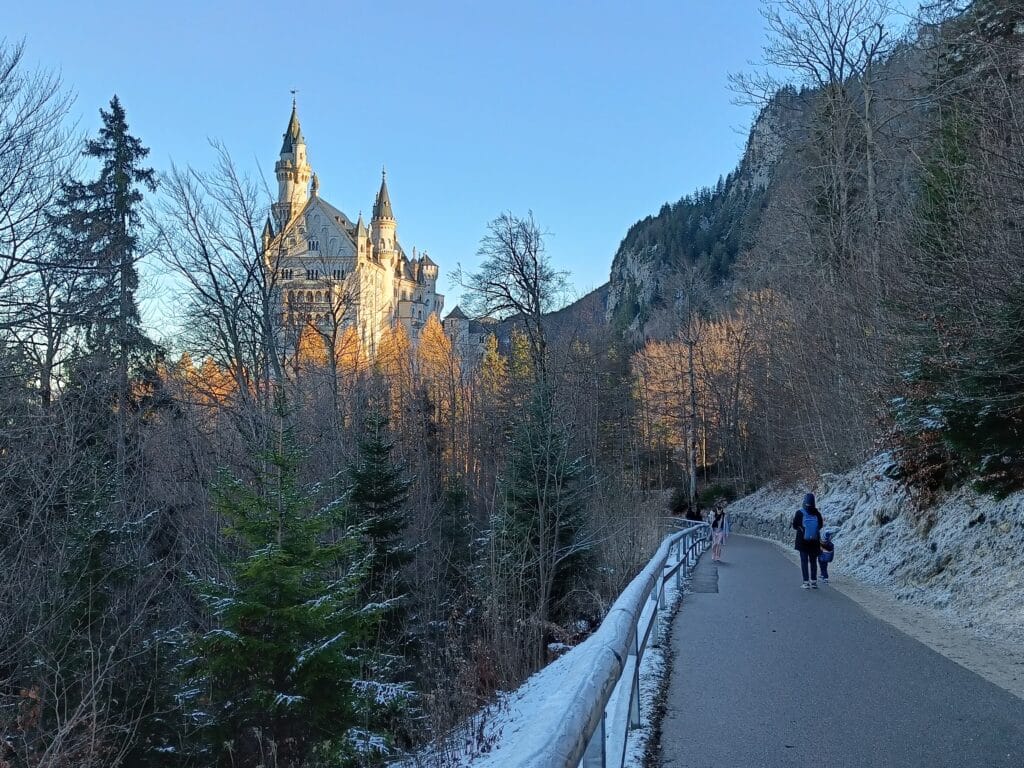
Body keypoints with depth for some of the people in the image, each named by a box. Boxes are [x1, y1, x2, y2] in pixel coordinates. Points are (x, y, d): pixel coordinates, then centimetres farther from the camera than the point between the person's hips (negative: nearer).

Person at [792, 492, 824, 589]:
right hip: (814, 541, 2)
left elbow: (795, 525, -5)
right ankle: (814, 581, 13)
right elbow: (820, 526, 3)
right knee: (813, 561, 13)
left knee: (804, 561, 3)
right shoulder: (817, 513, -3)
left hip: (802, 541, -2)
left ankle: (806, 582, -2)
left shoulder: (799, 513, -9)